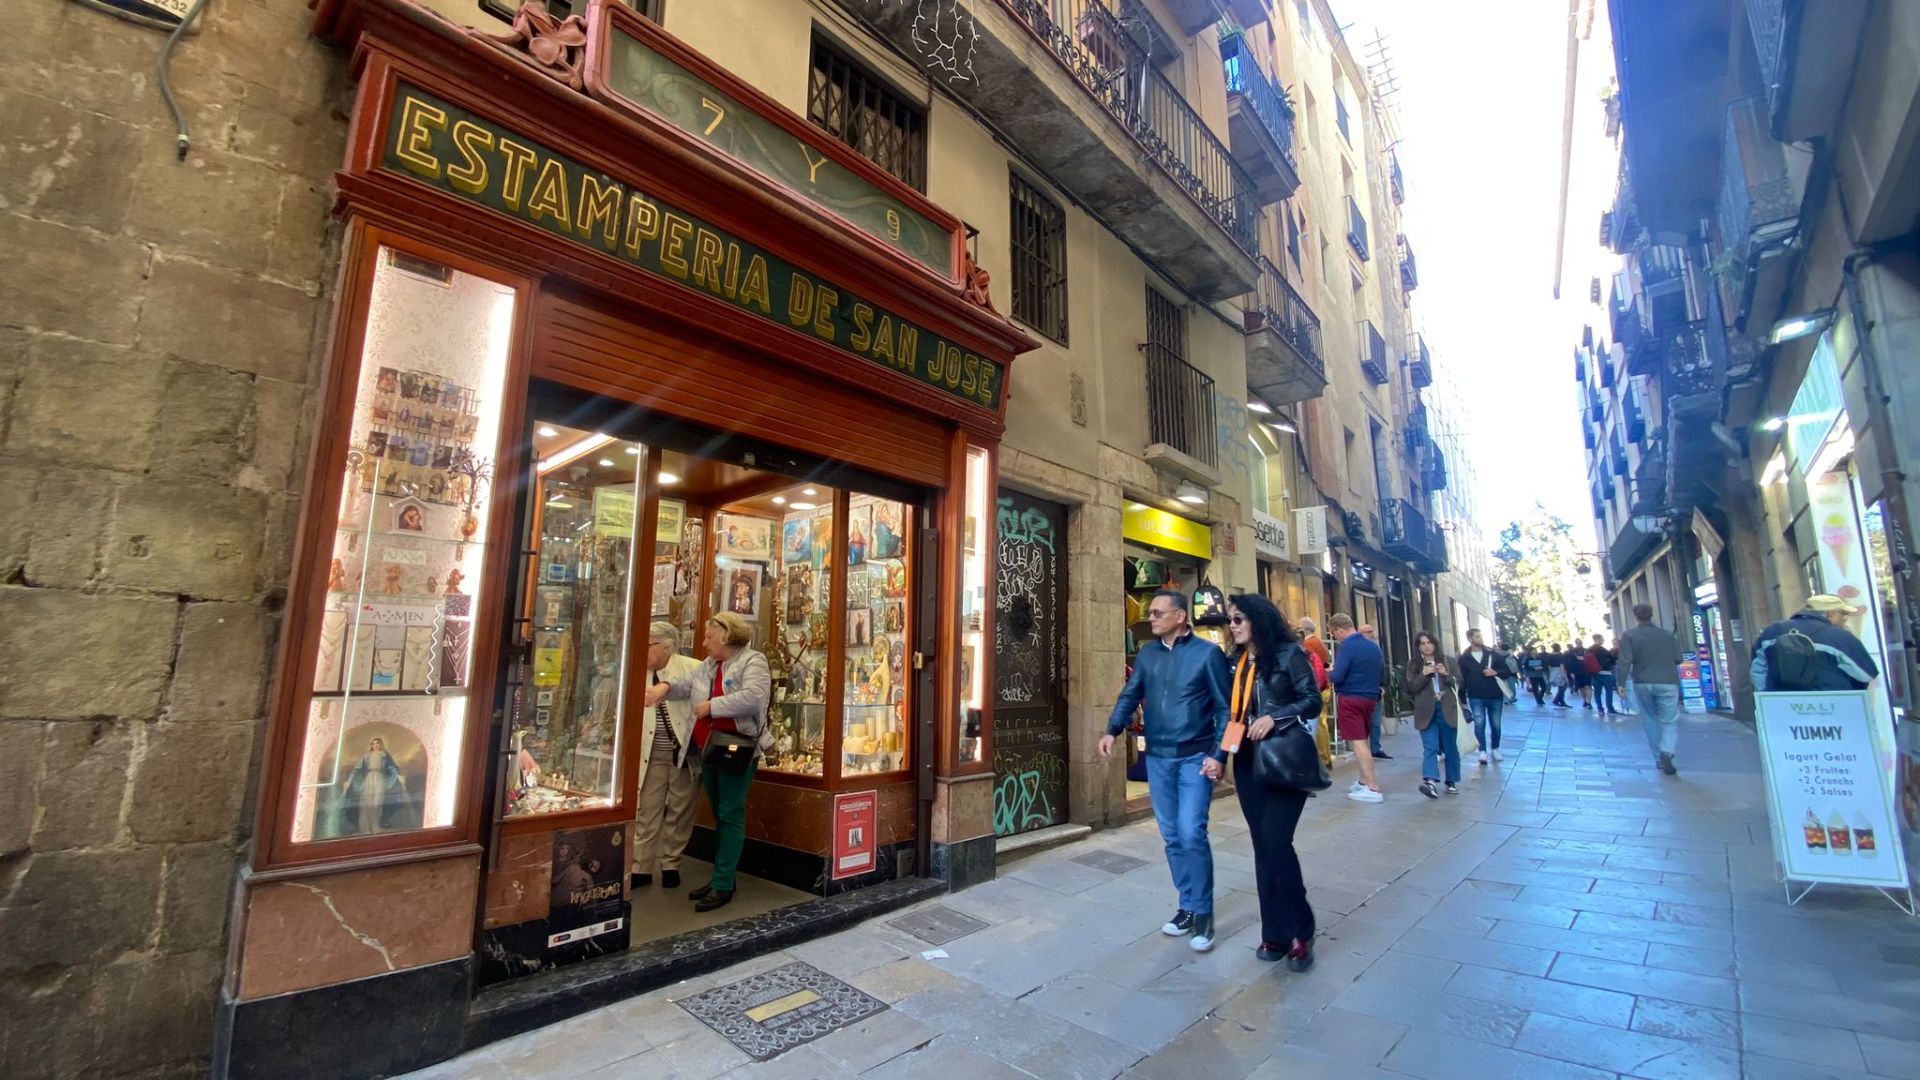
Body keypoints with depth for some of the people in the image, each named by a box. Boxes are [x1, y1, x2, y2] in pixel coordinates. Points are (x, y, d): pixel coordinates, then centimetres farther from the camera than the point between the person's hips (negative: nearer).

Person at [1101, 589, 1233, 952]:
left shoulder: (1207, 653, -7)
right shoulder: (1146, 654, 7)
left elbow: (1225, 708, -6)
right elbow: (1130, 695, 7)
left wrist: (1219, 754, -13)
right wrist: (1112, 730, -9)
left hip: (1195, 758, -5)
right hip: (1157, 757, 5)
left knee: (1191, 833, -8)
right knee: (1172, 836, 11)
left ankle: (1202, 912, 9)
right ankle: (1188, 906, 25)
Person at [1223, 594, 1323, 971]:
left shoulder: (1289, 653, -7)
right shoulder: (1236, 662, 11)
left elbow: (1313, 700, -8)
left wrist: (1274, 717, -21)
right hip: (1248, 762, 6)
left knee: (1276, 841, -11)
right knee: (1262, 846, 9)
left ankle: (1301, 930, 7)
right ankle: (1275, 931, 19)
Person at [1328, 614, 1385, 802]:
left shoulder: (1347, 647, -16)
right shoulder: (1374, 646, 9)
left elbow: (1337, 677, -20)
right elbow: (1382, 674, 18)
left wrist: (1329, 675, 1)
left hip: (1350, 699, -8)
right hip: (1370, 698, 8)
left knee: (1358, 742, -5)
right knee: (1362, 740, 18)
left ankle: (1373, 789, -7)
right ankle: (1363, 782, 27)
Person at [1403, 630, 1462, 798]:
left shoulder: (1447, 661, 8)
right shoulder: (1413, 664, 2)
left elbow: (1458, 683, 7)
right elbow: (1411, 688, -5)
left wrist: (1446, 674, -12)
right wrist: (1424, 674, -19)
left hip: (1446, 709, 2)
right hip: (1426, 711, -2)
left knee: (1450, 747, 10)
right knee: (1430, 747, -12)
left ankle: (1452, 782, 23)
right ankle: (1430, 781, -25)